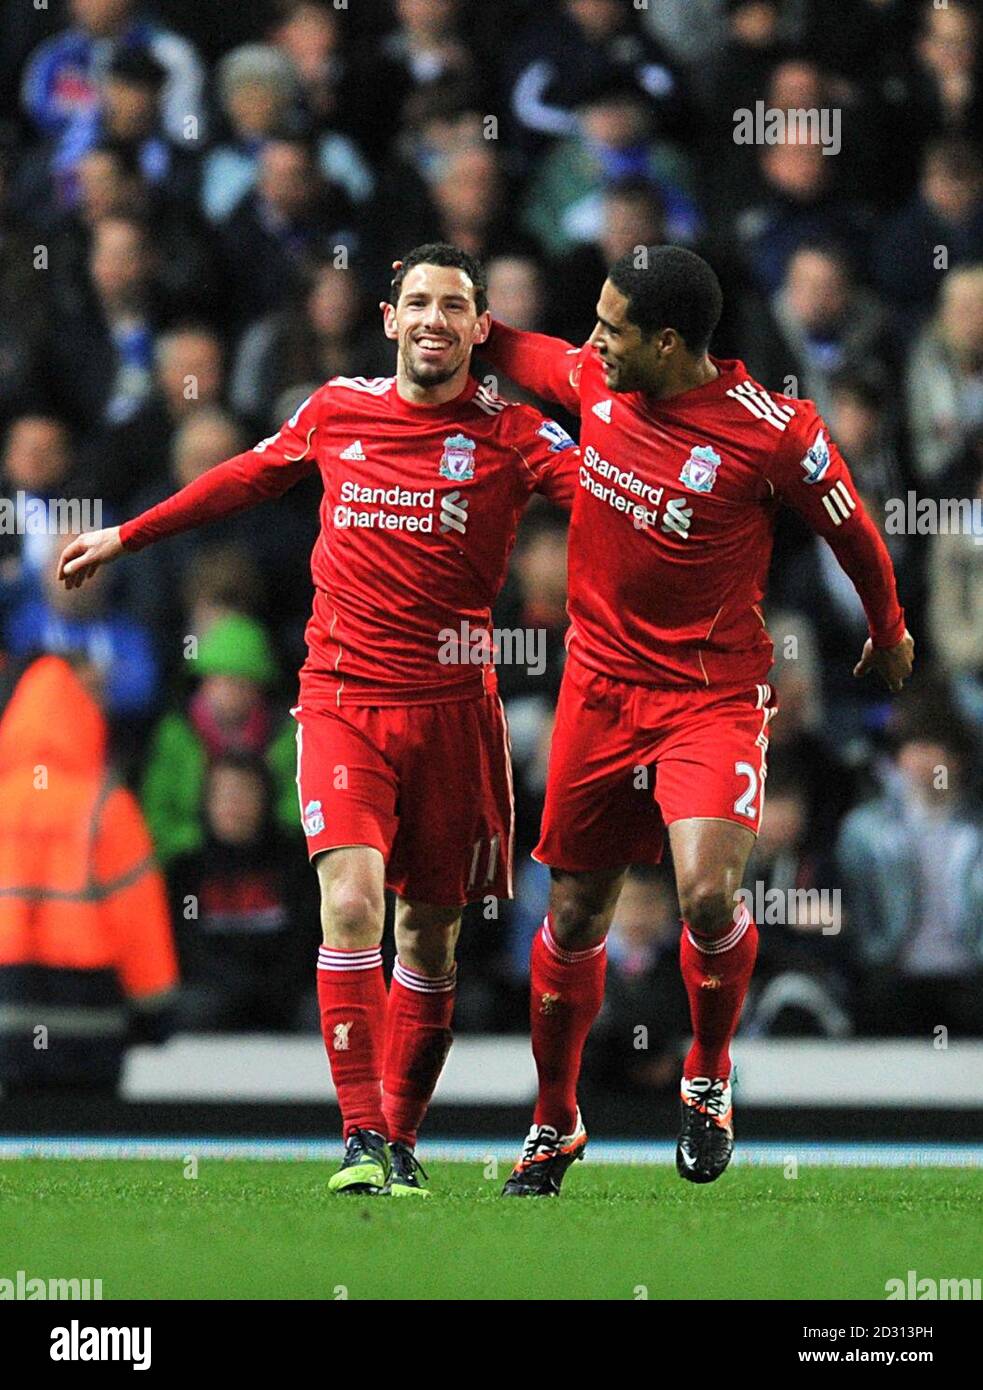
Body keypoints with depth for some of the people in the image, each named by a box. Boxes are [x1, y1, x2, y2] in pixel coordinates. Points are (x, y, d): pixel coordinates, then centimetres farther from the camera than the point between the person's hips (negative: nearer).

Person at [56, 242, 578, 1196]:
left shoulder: (509, 434, 0)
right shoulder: (337, 411, 8)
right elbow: (248, 477, 25)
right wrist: (126, 537, 32)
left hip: (453, 705, 0)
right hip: (344, 697, 0)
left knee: (429, 932, 5)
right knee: (351, 897, -18)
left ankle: (401, 1137, 19)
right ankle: (361, 1136, -17)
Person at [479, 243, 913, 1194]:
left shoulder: (775, 434, -17)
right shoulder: (596, 382, -1)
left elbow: (854, 535, 1)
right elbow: (526, 356, 25)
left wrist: (889, 633, 15)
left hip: (713, 696, -5)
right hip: (599, 682, 5)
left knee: (707, 897, -24)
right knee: (573, 917, 8)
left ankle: (708, 1079, 4)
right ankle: (554, 1126, 27)